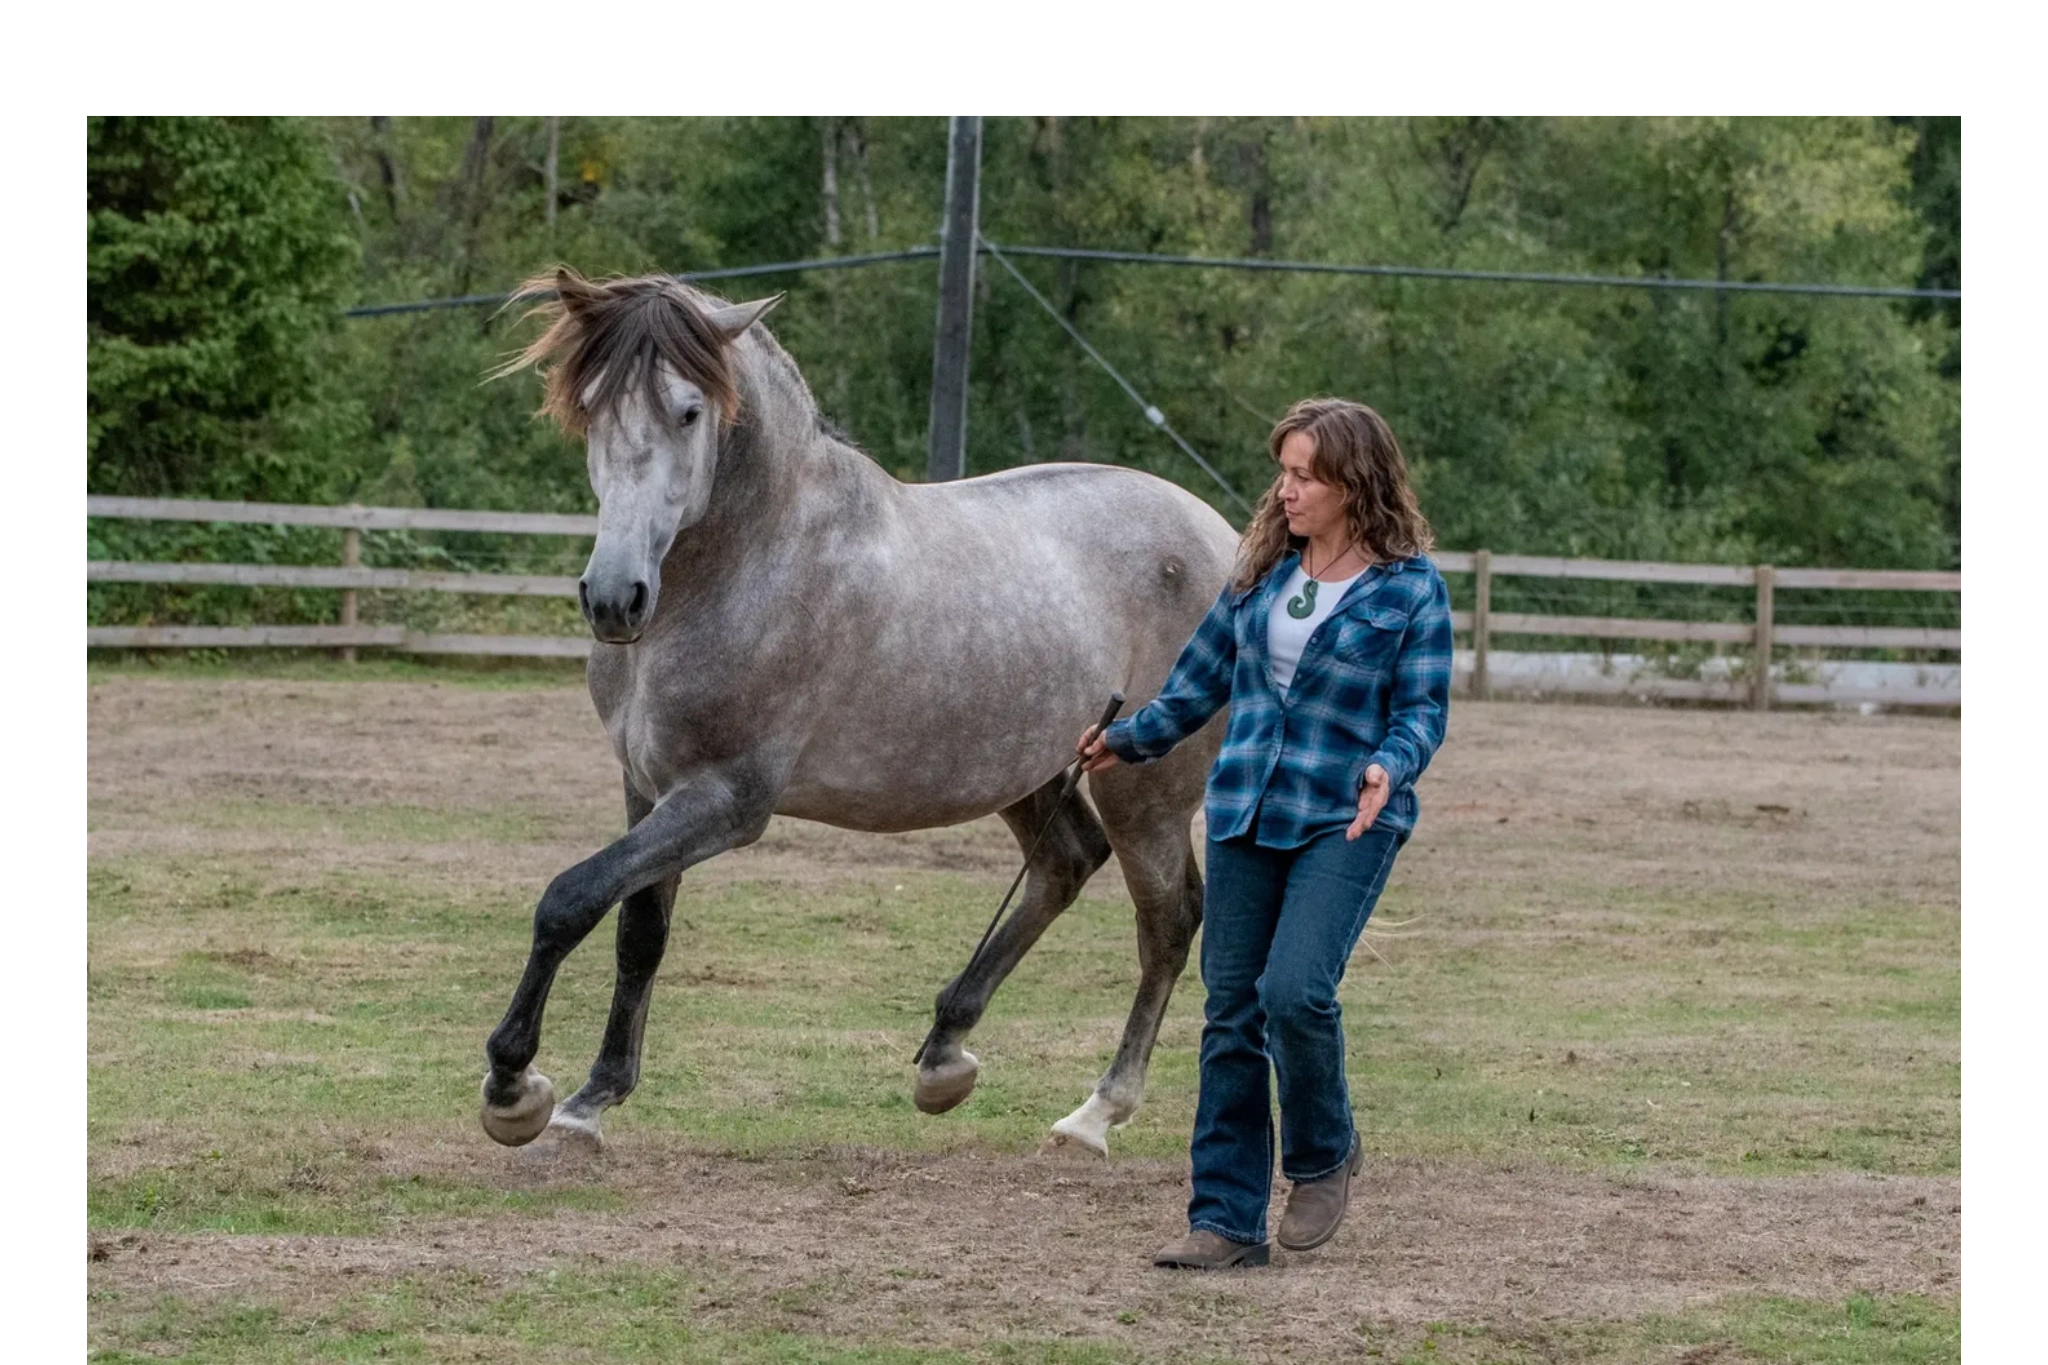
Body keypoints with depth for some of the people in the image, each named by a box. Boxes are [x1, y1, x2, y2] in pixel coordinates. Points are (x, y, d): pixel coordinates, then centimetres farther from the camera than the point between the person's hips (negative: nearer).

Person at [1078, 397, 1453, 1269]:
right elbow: (1206, 671, 20)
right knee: (1231, 1011, 3)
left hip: (1345, 823, -5)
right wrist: (1132, 739, 26)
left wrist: (1389, 766, -25)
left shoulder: (1410, 588, -5)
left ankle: (1324, 1155, 8)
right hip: (1244, 811, 5)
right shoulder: (1264, 568, 9)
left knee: (1294, 990, -21)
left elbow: (1424, 707, -6)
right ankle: (1227, 1220, 9)